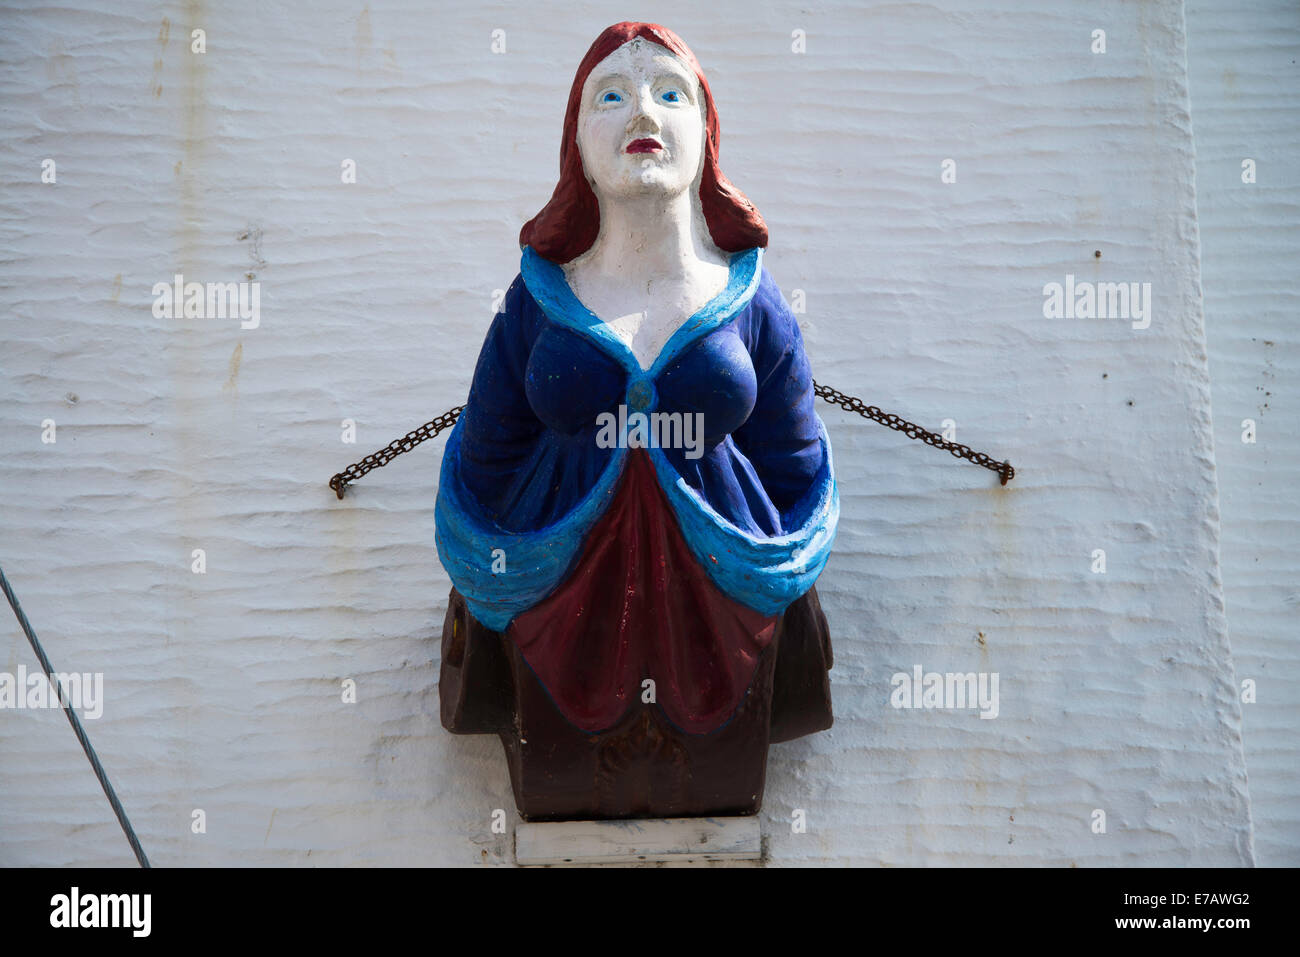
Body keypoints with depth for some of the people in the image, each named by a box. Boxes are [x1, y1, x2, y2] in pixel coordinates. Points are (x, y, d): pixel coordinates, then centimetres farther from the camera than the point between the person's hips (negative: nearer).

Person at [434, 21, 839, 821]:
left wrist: (757, 581, 3)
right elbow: (484, 471, 5)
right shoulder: (537, 304, -3)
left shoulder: (753, 305, -2)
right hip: (566, 626, 0)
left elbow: (797, 478, 5)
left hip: (717, 622, 1)